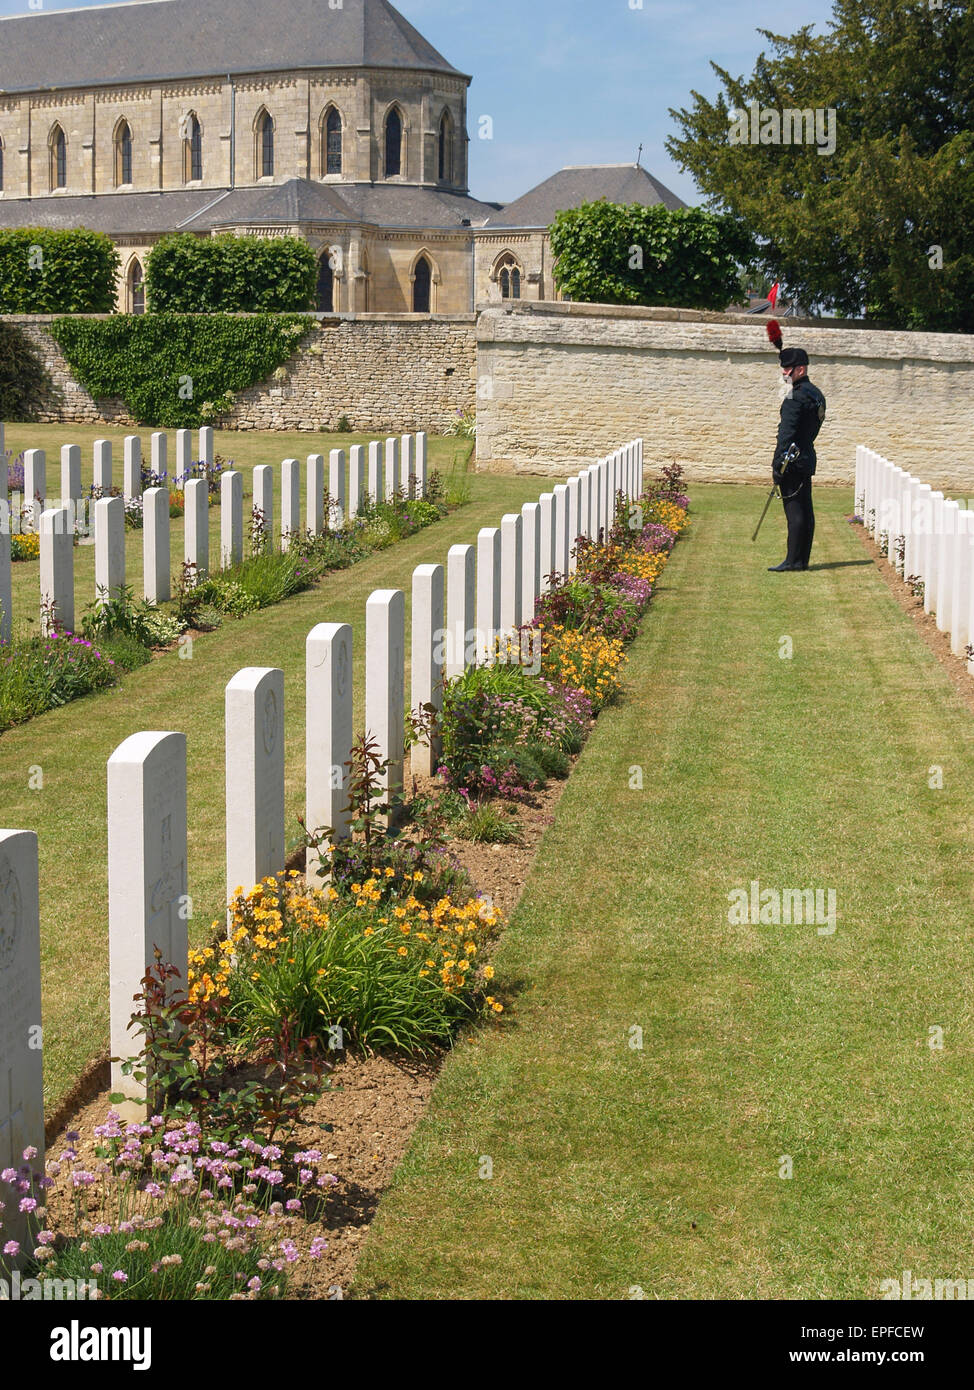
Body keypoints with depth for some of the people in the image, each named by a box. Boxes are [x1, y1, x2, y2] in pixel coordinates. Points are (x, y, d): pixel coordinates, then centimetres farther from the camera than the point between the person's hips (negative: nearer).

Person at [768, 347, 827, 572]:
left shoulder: (796, 397, -16)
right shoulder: (816, 393, 15)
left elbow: (786, 432, -20)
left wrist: (778, 463, -21)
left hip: (792, 460, -10)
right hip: (807, 459, 10)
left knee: (794, 511, -8)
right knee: (805, 511, 10)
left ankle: (793, 560, -8)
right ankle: (803, 559, 14)